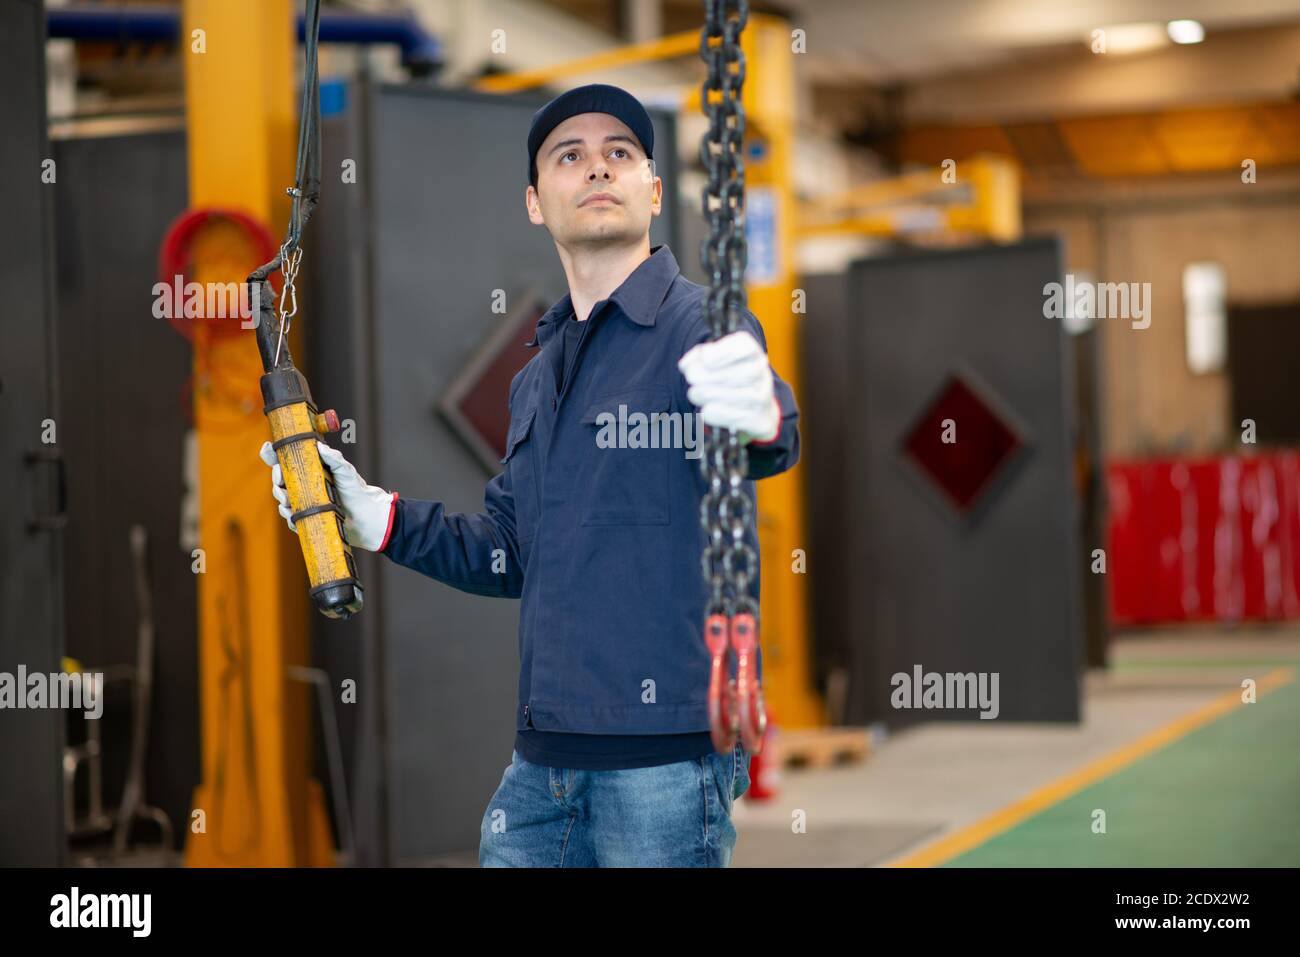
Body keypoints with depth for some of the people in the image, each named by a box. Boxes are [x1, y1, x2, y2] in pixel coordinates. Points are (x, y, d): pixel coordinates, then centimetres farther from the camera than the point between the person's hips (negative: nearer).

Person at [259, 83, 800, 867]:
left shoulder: (701, 328, -7)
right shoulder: (539, 377, 18)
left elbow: (758, 441, -30)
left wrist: (760, 414, -54)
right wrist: (376, 517, 8)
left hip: (666, 751, -7)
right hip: (543, 757, 7)